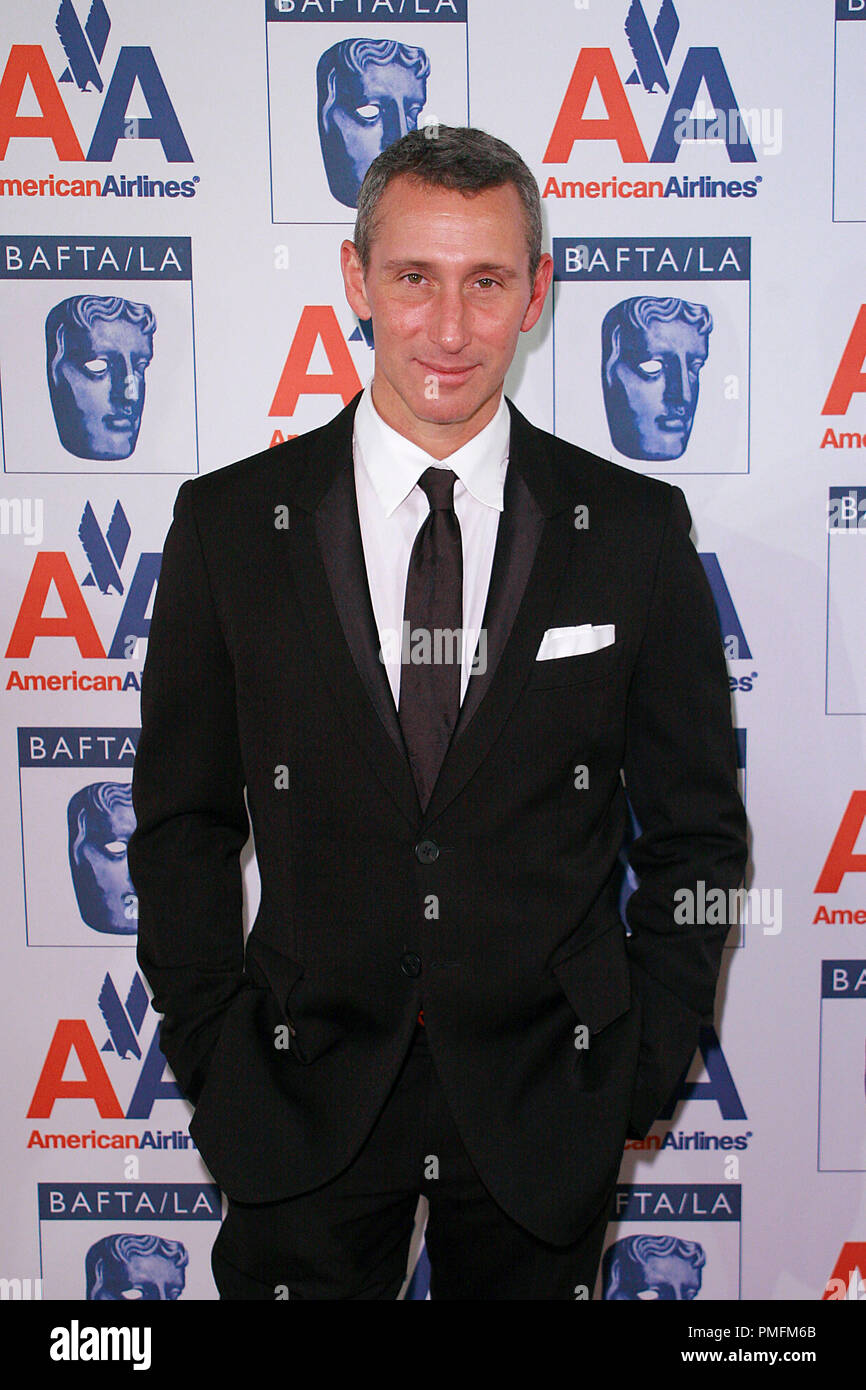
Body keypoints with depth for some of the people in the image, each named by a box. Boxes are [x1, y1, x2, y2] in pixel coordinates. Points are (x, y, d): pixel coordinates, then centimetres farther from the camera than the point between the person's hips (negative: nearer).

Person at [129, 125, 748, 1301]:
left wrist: (643, 1062, -1)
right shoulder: (228, 523, -3)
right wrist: (214, 1052, -2)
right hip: (302, 1104, 0)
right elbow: (182, 821, 2)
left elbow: (697, 831, 2)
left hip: (544, 1110, 1)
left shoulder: (635, 530, -3)